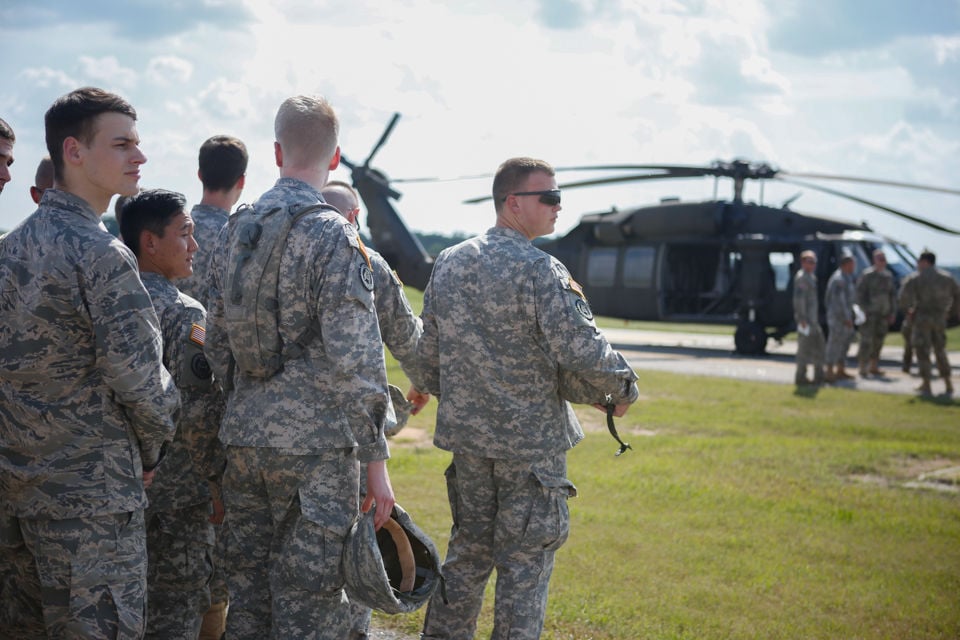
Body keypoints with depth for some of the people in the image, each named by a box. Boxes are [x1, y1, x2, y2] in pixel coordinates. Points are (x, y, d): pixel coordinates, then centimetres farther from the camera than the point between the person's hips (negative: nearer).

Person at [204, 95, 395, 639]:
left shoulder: (234, 230, 7)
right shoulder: (334, 236, -13)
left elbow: (218, 343, 13)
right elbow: (354, 363, -17)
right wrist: (376, 461, -11)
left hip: (243, 438, 6)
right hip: (317, 443, -6)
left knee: (248, 590, 14)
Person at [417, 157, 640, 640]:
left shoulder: (448, 264, 5)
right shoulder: (540, 270, -17)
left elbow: (427, 354, 10)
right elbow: (581, 350, -23)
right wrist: (622, 388, -5)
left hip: (467, 436, 6)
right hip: (533, 438, -6)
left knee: (468, 551, 18)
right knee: (525, 563, 4)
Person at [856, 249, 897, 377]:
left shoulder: (888, 275, 12)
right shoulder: (867, 274, -7)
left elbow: (893, 294, 17)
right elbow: (859, 293, -9)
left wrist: (893, 312, 11)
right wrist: (862, 310, -15)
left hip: (884, 314, 6)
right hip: (869, 313, -6)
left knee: (878, 340, 7)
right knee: (867, 340, -10)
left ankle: (873, 368, 16)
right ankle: (863, 369, -9)